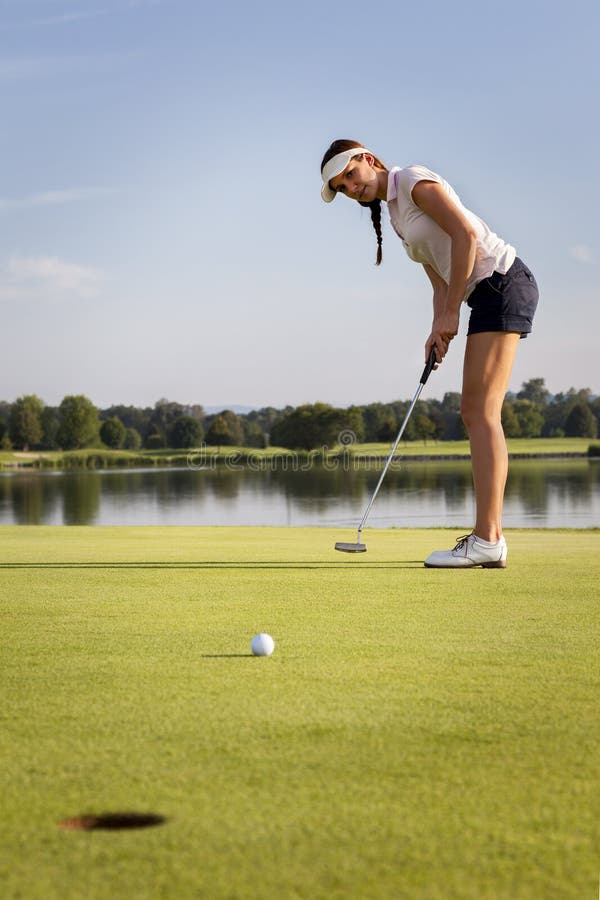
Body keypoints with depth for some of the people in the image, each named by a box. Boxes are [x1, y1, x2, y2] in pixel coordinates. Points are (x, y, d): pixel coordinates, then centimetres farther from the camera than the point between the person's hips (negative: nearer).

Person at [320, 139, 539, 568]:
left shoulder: (415, 180, -6)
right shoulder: (397, 213, 21)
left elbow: (466, 234, -17)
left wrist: (451, 311, -14)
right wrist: (439, 329, 1)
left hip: (503, 282, -10)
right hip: (488, 294, 10)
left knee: (481, 412, -14)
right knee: (475, 412, 6)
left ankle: (487, 540, -18)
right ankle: (491, 536, 5)